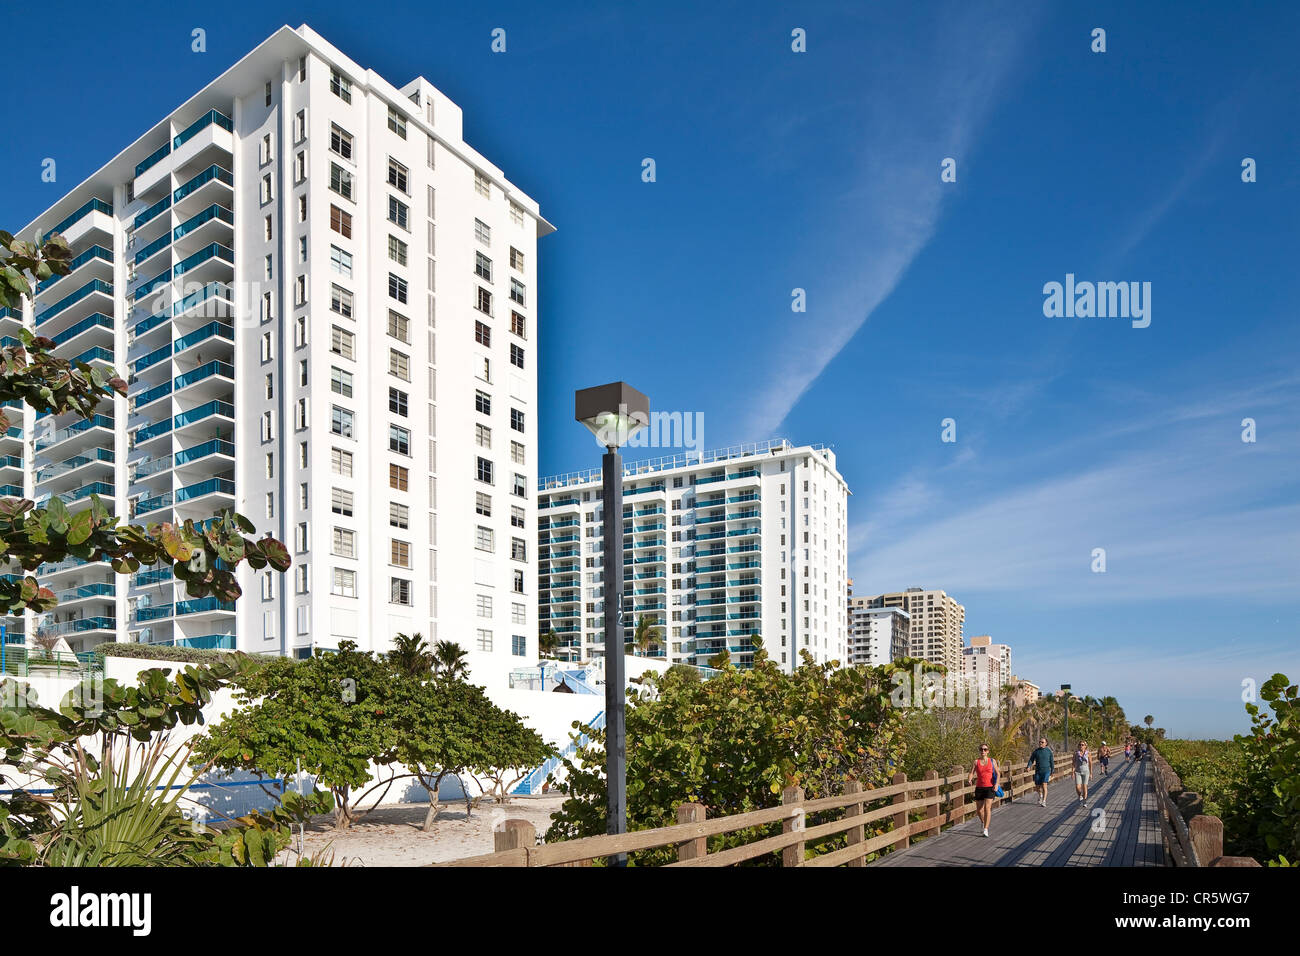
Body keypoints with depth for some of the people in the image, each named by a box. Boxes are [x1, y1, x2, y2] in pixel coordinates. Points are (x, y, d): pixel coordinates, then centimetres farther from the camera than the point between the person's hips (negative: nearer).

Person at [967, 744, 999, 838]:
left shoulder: (992, 761, 3)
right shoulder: (976, 761, 2)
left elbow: (997, 773, 8)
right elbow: (971, 773, -6)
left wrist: (996, 784, -6)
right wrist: (969, 780, -26)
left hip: (990, 788, -2)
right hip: (979, 788, 2)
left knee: (987, 808, -15)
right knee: (979, 810, 7)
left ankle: (986, 829, -11)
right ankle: (982, 821, 40)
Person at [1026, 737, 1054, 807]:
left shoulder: (1049, 751, 0)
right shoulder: (1036, 751, 4)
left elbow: (1051, 762, 7)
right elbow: (1031, 760, 3)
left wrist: (1052, 772, 8)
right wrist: (1028, 766, -14)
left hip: (1046, 771, -3)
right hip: (1038, 771, 3)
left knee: (1044, 785, -18)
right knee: (1038, 787, 9)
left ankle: (1044, 801, -15)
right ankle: (1040, 795, 41)